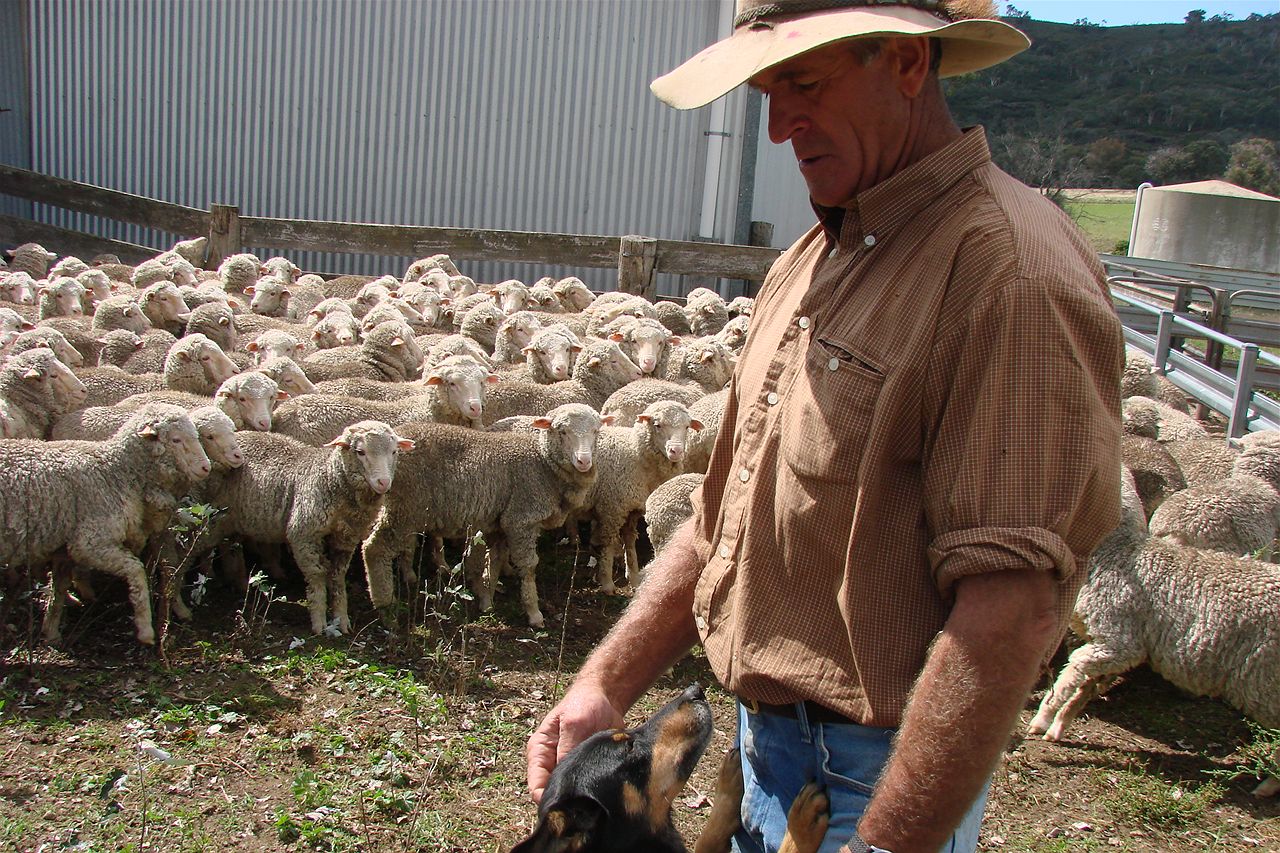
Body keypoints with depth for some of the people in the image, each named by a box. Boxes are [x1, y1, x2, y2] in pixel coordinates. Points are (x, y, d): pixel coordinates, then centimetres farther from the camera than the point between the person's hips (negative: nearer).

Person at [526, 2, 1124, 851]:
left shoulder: (1012, 270, -21)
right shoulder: (817, 256, 7)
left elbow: (1012, 611, -26)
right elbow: (731, 512, 8)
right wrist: (607, 684, 3)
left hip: (875, 781, -8)